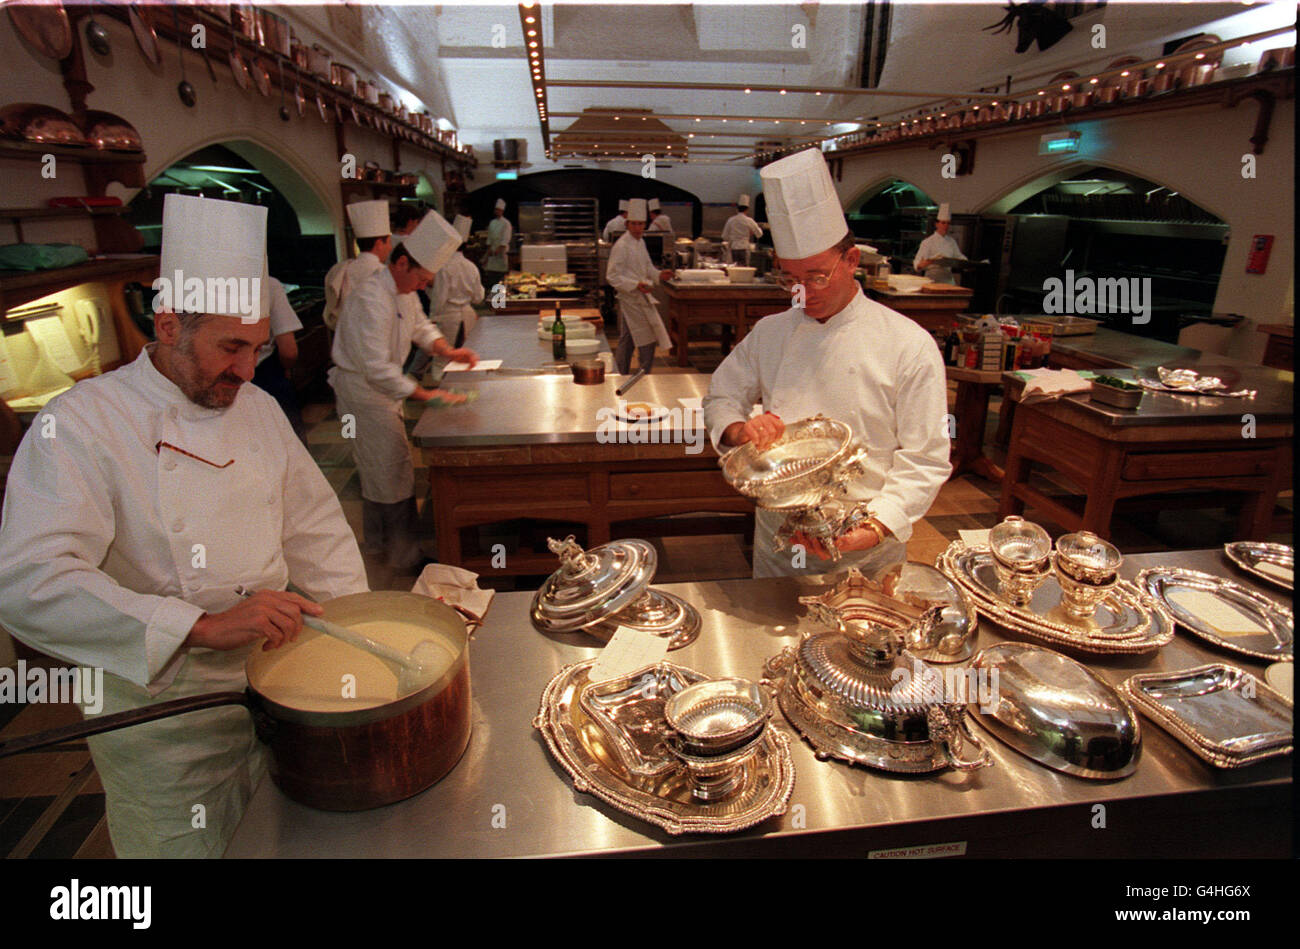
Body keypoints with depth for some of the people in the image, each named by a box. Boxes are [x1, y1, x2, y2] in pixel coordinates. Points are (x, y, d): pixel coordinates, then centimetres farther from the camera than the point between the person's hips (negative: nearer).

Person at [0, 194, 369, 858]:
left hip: (275, 686, 5)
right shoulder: (78, 424, -17)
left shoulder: (256, 407, 2)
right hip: (165, 717, -5)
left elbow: (314, 524, 7)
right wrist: (203, 627, -38)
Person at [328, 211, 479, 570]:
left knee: (377, 469, 20)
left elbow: (421, 327, 18)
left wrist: (446, 350, -2)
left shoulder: (404, 292, 4)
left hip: (382, 392, 10)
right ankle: (405, 556, 6)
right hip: (364, 394, -10)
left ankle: (377, 541, 35)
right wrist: (425, 395, -32)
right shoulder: (371, 300, -27)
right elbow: (377, 367, -32)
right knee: (395, 474, -5)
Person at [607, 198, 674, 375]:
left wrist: (659, 274, 4)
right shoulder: (621, 246, -15)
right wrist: (637, 285, -27)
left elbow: (647, 267, 25)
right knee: (647, 341, -6)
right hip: (630, 298, -9)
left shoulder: (640, 243, 13)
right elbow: (612, 276, -19)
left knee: (627, 340, 13)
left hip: (640, 296, 9)